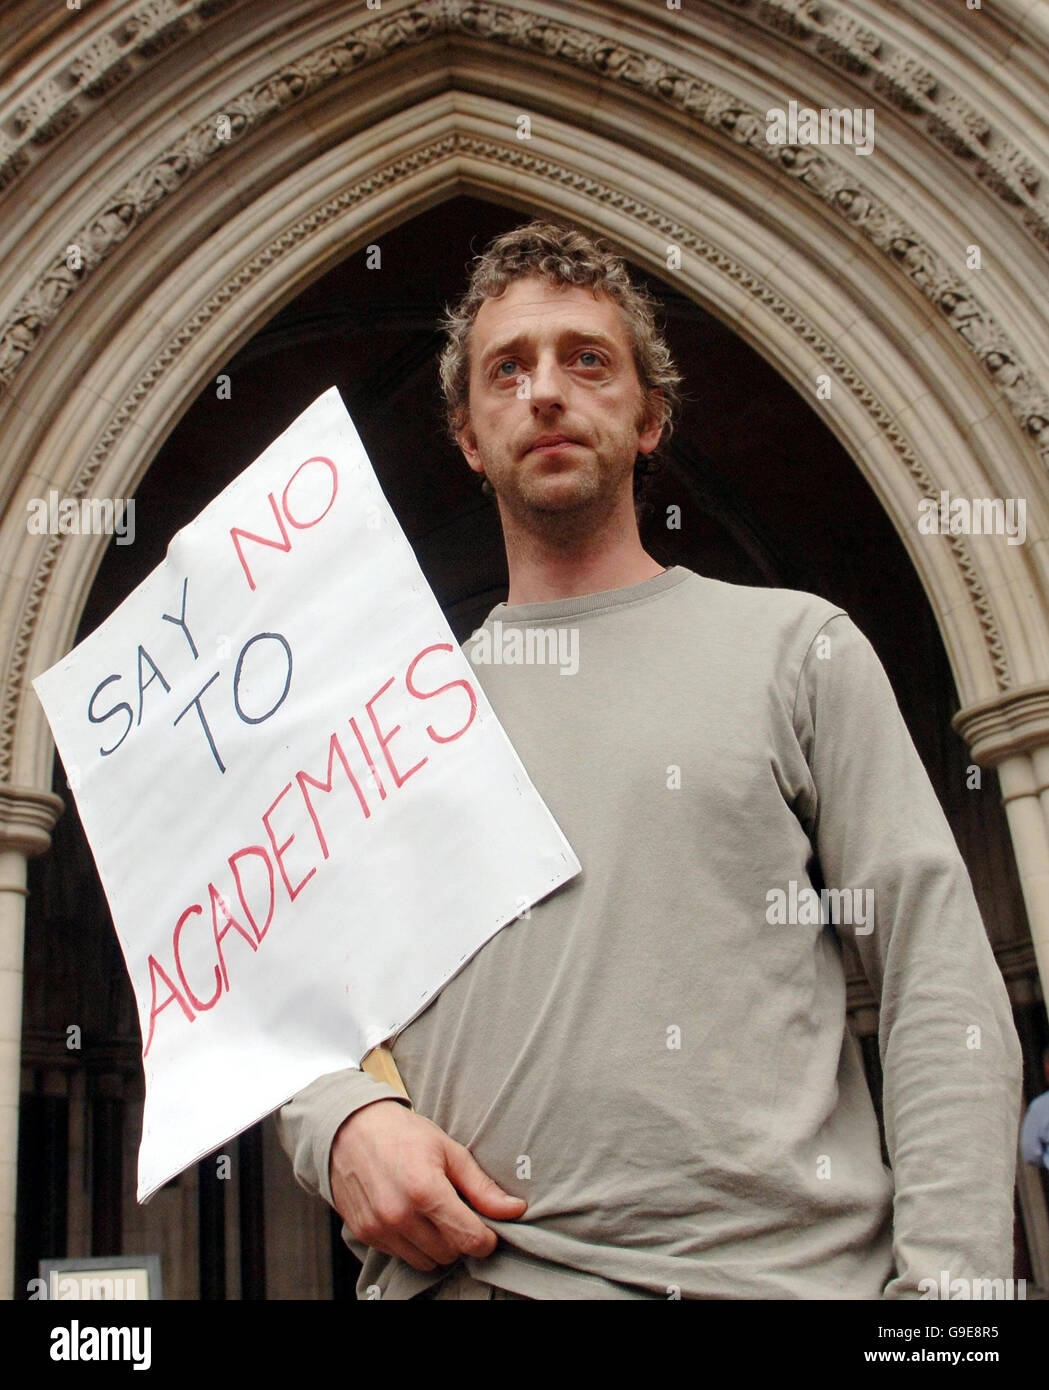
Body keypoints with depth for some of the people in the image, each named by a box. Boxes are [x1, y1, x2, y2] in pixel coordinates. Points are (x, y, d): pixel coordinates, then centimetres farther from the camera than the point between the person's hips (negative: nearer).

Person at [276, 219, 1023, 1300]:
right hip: (452, 1268, 3)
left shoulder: (795, 644, 5)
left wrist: (950, 1273, -12)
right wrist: (346, 1124, -8)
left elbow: (944, 989, -1)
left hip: (770, 1263, -2)